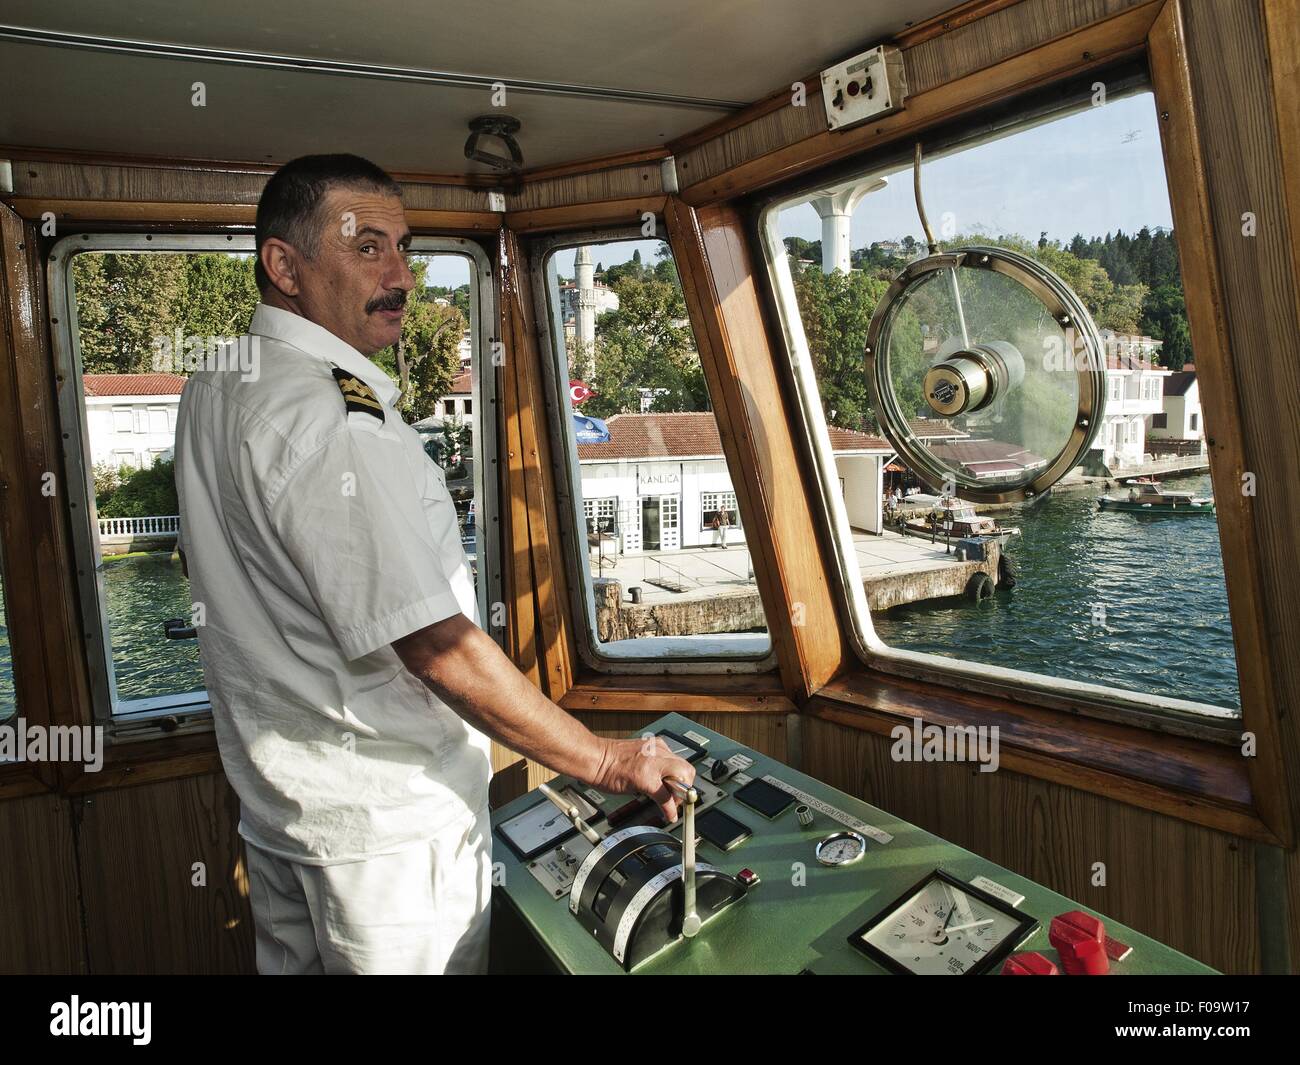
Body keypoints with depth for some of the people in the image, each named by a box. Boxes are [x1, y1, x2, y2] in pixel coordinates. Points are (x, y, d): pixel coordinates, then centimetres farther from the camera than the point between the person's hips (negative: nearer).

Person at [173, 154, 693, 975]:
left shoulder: (212, 393, 7)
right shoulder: (329, 421, -25)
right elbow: (436, 645, -28)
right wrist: (602, 761, -21)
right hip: (388, 817, -9)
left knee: (299, 963, 23)